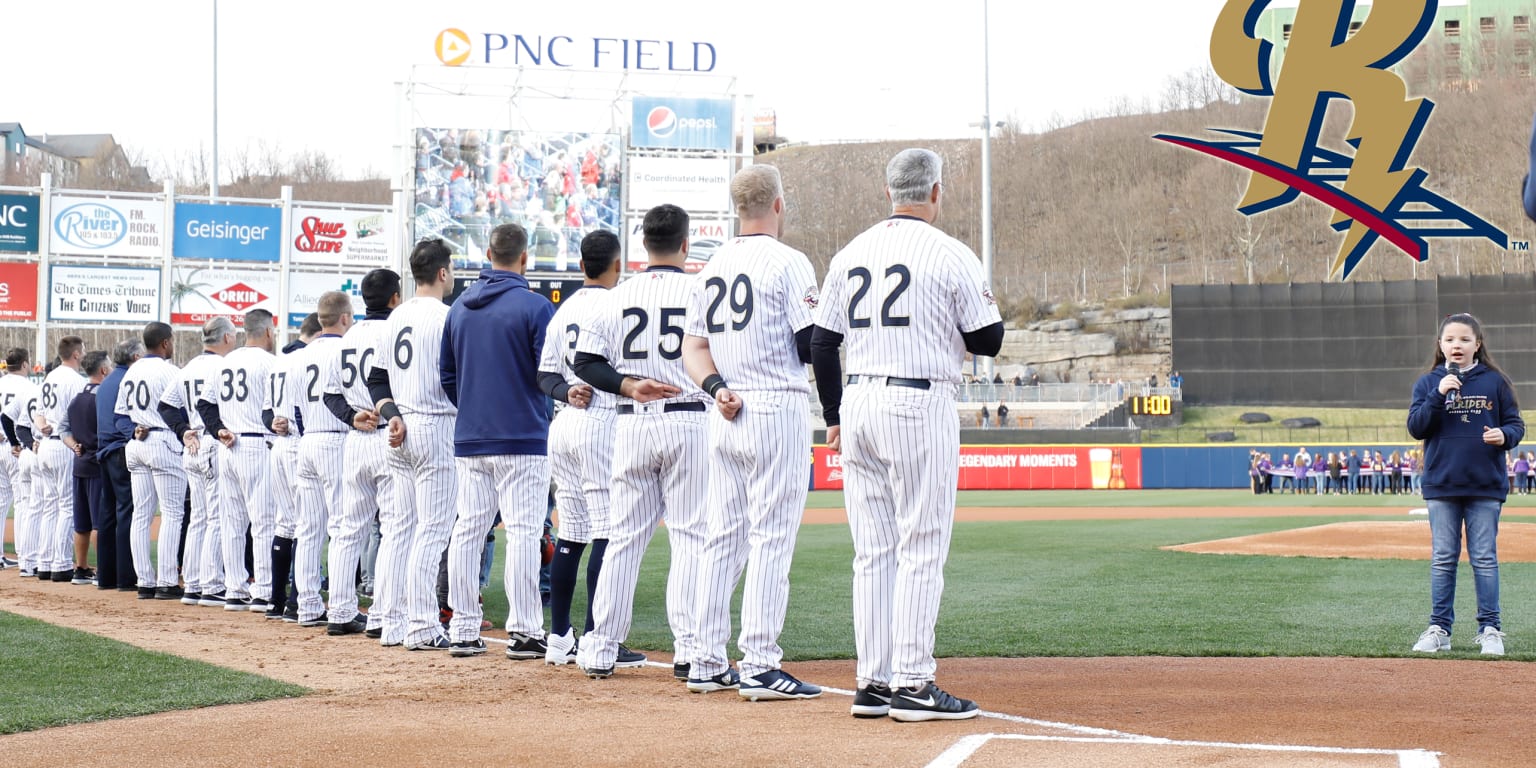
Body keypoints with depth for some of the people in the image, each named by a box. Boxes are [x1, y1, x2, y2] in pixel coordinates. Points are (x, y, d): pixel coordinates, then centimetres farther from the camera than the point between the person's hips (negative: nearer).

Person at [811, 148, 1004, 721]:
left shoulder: (850, 254, 11)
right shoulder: (950, 255, -5)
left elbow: (821, 344, 12)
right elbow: (988, 342, -3)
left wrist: (834, 418, 19)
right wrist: (980, 307, 18)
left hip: (858, 404, 6)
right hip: (920, 405, -6)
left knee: (873, 553, 9)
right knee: (921, 550, -4)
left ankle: (873, 684, 10)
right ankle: (912, 684, -6)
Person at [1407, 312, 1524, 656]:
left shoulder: (1494, 382, 3)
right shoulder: (1428, 383, 5)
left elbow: (1515, 423, 6)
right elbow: (1416, 427, -3)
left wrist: (1505, 435, -16)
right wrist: (1438, 395, -15)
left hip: (1486, 486, -1)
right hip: (1441, 486, 1)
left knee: (1484, 559, 2)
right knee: (1443, 559, 6)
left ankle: (1490, 628, 9)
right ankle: (1439, 629, 11)